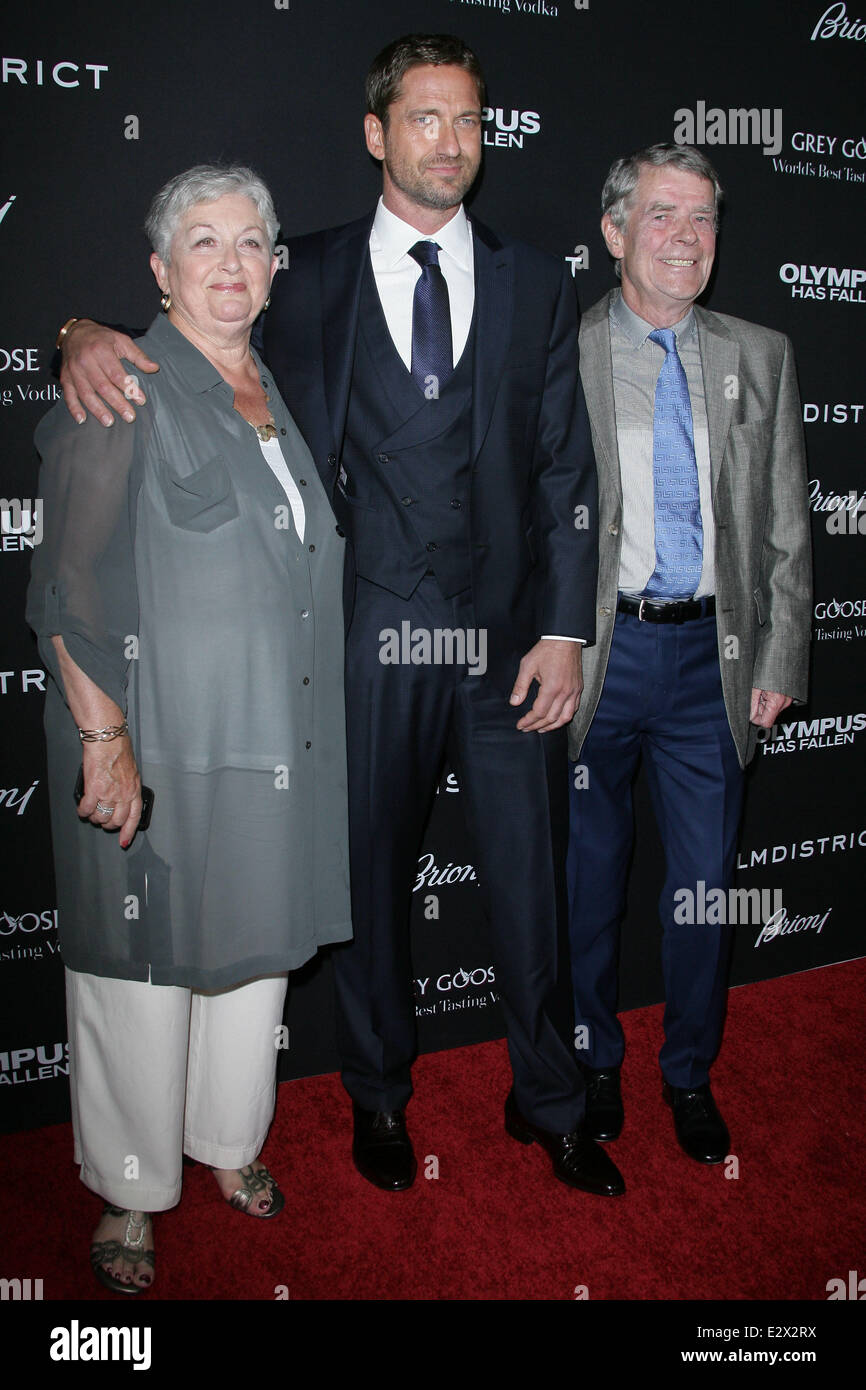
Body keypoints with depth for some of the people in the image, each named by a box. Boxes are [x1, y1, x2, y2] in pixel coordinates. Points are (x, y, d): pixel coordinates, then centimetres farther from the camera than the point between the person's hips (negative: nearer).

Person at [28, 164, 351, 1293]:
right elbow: (69, 585, -12)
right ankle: (130, 1191, 29)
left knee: (255, 948, 18)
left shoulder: (280, 395, 13)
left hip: (276, 750, 7)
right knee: (143, 967, 7)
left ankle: (228, 1144, 40)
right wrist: (104, 735, -19)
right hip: (157, 746, -6)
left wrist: (310, 729, 17)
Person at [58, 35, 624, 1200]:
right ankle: (379, 1096, 36)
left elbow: (567, 470, 6)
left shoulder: (537, 284, 10)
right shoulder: (310, 277, 7)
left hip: (510, 636, 1)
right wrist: (87, 332, -17)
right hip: (370, 635, -1)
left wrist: (564, 631, -1)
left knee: (531, 884, 10)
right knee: (371, 880, 12)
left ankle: (548, 1103, 33)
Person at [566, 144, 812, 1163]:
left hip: (712, 652, 2)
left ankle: (690, 1073, 32)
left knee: (705, 879, 10)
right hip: (599, 650, -2)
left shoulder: (759, 356, 9)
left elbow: (786, 524, 9)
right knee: (589, 876, 12)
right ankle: (593, 1061, 34)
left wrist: (779, 660, 3)